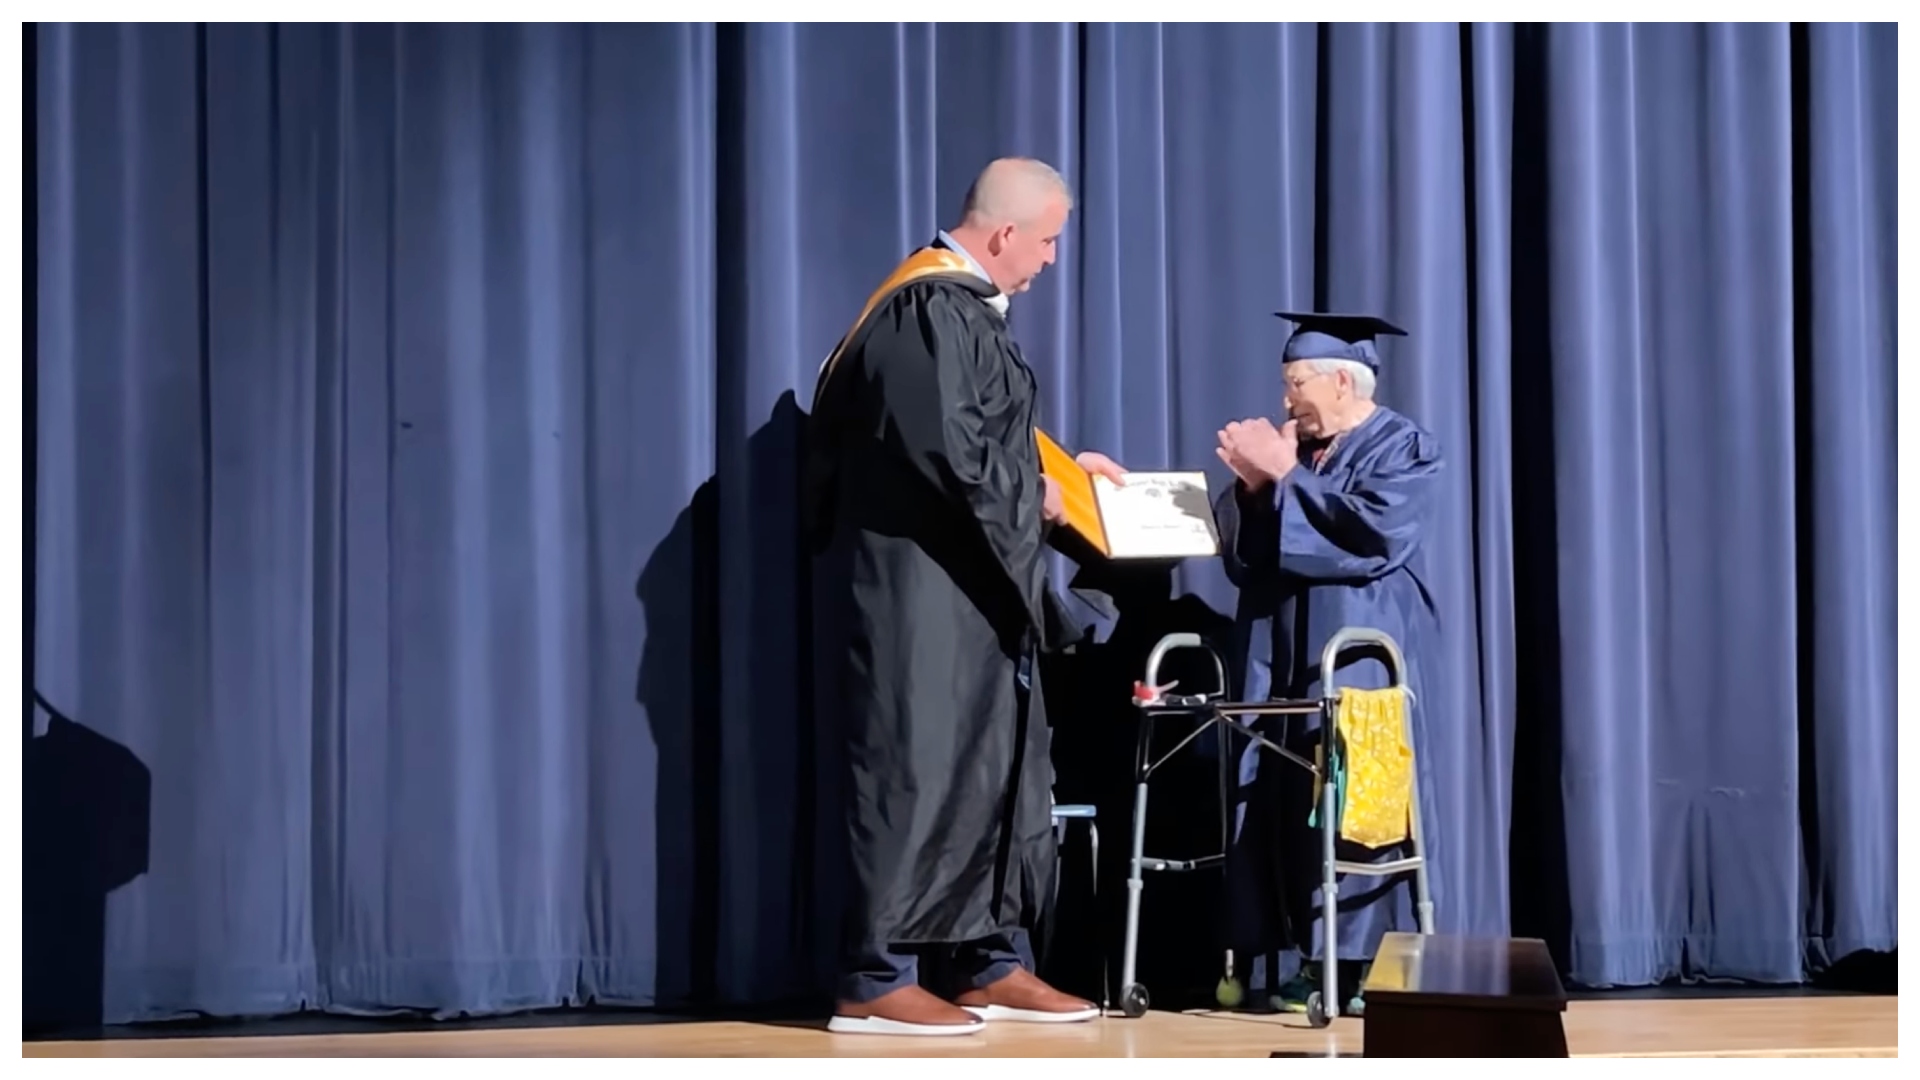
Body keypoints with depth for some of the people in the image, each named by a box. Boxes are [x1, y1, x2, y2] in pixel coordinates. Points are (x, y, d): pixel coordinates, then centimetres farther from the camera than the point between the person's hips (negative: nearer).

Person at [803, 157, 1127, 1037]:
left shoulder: (962, 306, 15)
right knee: (916, 769, -7)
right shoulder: (931, 309, -17)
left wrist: (1059, 463, 18)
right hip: (923, 584, -10)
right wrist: (1035, 494, -9)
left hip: (970, 583, 10)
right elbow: (948, 448, -23)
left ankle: (989, 963, 17)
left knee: (996, 768, 11)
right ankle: (876, 981, -2)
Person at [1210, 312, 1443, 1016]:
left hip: (1358, 665, -6)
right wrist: (1253, 485, -4)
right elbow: (1242, 557, 13)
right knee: (1281, 808, 0)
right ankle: (1310, 958, 3)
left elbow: (1374, 535, -18)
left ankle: (1353, 966, -9)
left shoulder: (1403, 449, -1)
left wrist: (1284, 477, -15)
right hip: (1282, 666, 6)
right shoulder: (1294, 451, 16)